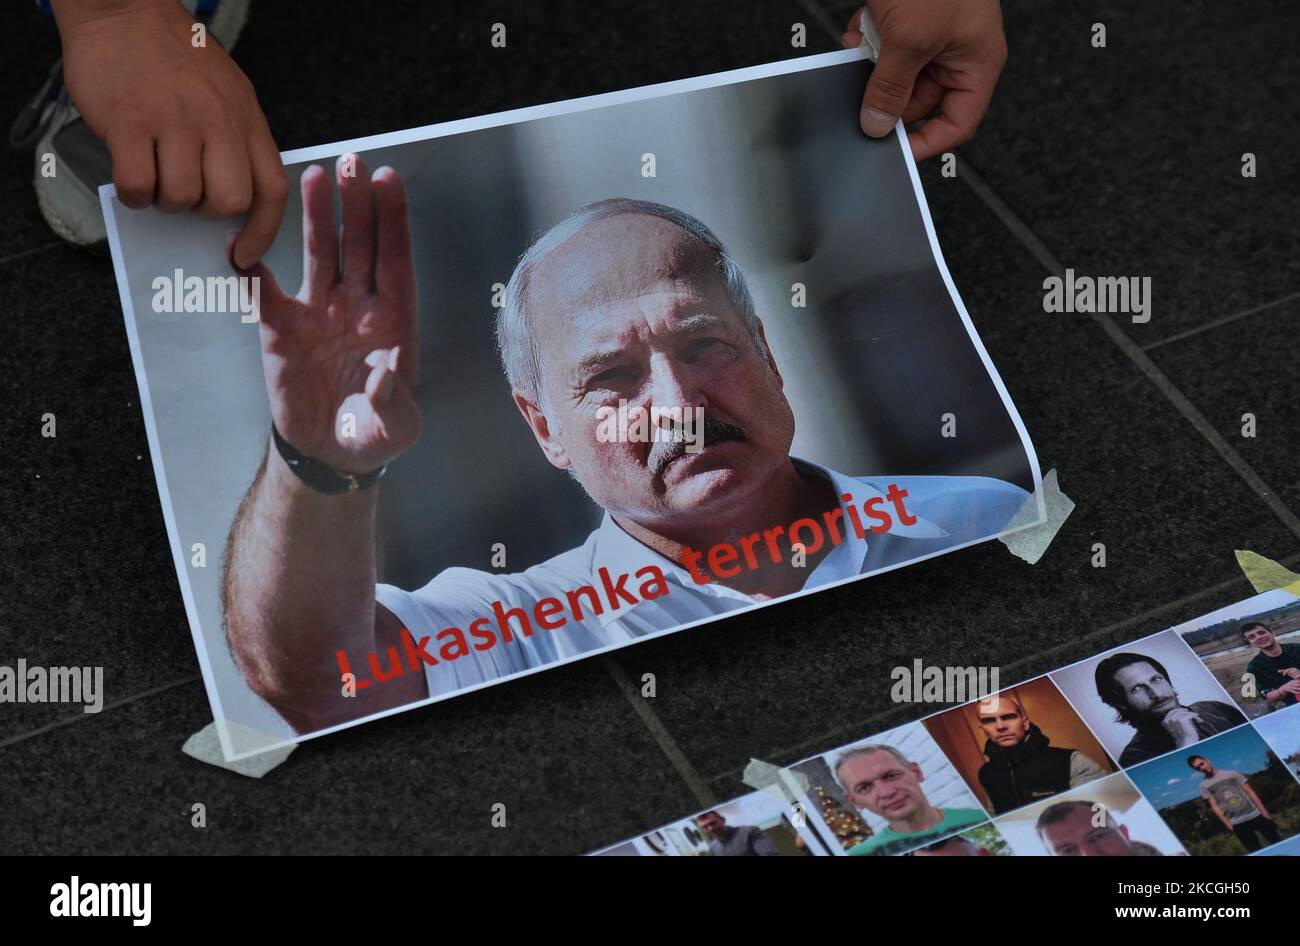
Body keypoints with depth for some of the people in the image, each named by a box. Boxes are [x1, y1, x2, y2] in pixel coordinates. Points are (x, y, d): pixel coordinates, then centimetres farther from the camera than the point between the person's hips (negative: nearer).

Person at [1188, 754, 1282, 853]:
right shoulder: (1204, 786, 1)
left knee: (1278, 841, 7)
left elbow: (1249, 791, 4)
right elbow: (1214, 806, -3)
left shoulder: (1231, 773, 4)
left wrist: (1263, 811, -3)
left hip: (1256, 815, 2)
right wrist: (1228, 824, -10)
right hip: (1237, 824, -2)